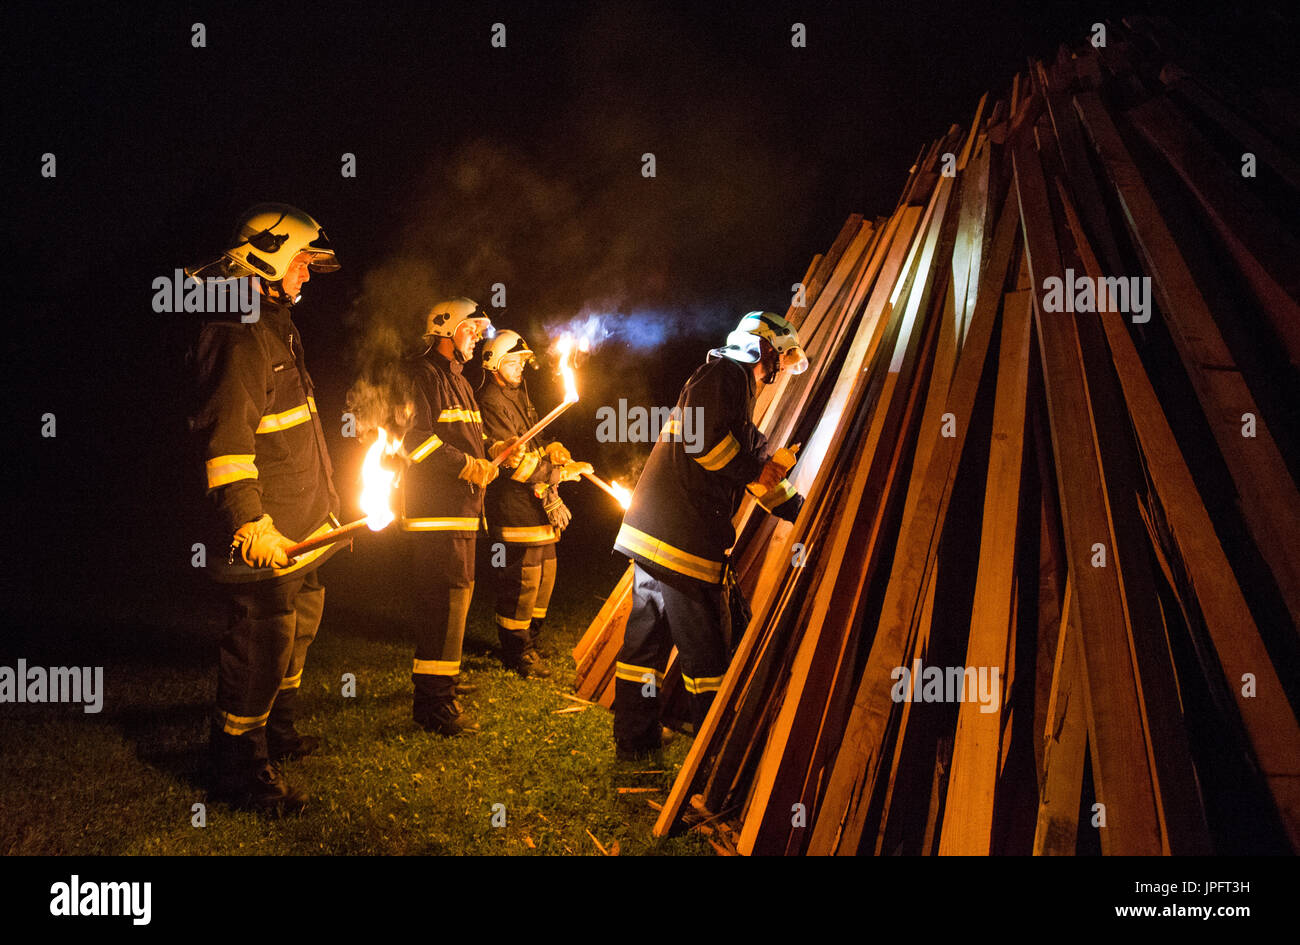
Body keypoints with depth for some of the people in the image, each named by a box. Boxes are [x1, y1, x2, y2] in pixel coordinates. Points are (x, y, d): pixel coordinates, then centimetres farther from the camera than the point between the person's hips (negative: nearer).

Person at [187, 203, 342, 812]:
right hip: (265, 534, -11)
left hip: (298, 529, 11)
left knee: (297, 629, 20)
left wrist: (325, 503, 29)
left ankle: (277, 733, 37)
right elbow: (226, 436, -24)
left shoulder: (277, 328, 19)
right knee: (263, 641, -7)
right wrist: (250, 522, -27)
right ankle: (239, 768, 4)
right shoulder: (239, 335, -16)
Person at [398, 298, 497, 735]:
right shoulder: (421, 375, -7)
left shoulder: (458, 379, 25)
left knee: (456, 592, 16)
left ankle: (442, 675, 30)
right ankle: (433, 702, -13)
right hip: (434, 506, -10)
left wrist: (483, 464, 11)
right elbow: (412, 436, -17)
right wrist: (465, 465, -18)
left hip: (461, 506, 10)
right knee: (447, 595, -15)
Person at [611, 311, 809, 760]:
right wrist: (754, 471, -9)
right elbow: (701, 437, -20)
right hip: (680, 537, -10)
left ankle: (634, 739, 21)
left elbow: (757, 460, 31)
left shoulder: (737, 386, 28)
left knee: (647, 638, 13)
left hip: (654, 532, 10)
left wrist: (806, 514, 27)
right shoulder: (725, 373, -4)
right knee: (703, 650, -3)